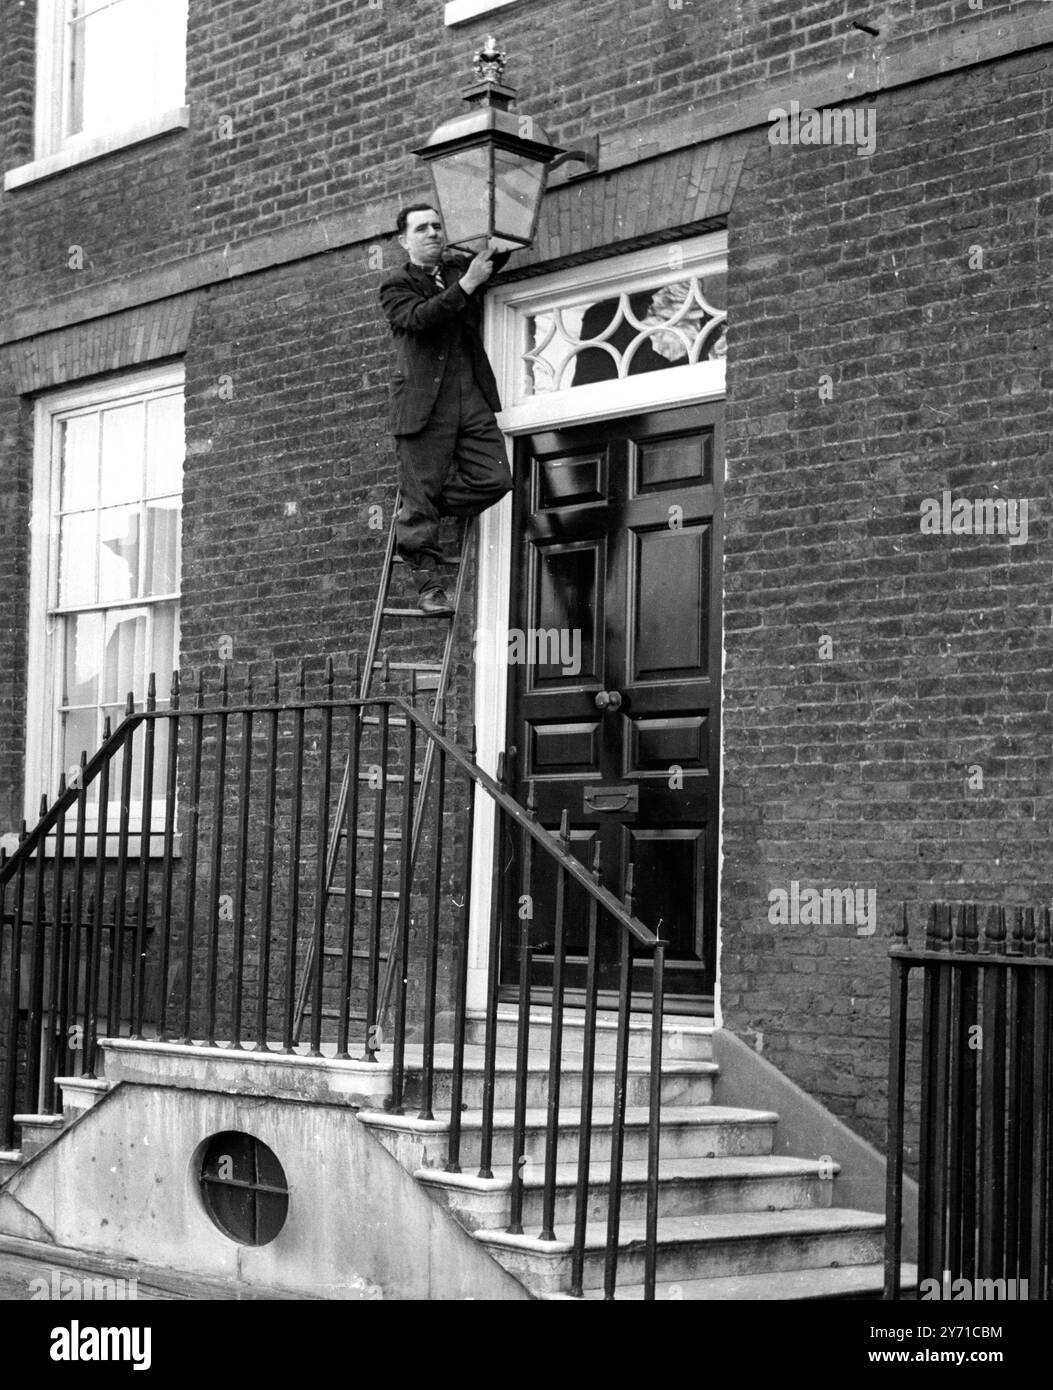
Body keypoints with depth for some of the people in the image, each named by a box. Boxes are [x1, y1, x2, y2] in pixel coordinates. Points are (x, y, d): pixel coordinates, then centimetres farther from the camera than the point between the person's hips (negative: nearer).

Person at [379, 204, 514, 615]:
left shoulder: (460, 265, 19)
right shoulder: (397, 287, 3)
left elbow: (501, 252, 25)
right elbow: (418, 318, -16)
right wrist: (466, 285, -20)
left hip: (471, 397, 5)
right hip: (424, 403, -5)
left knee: (494, 478, -6)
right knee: (422, 492, -4)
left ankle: (416, 515, 13)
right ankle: (428, 584, 4)